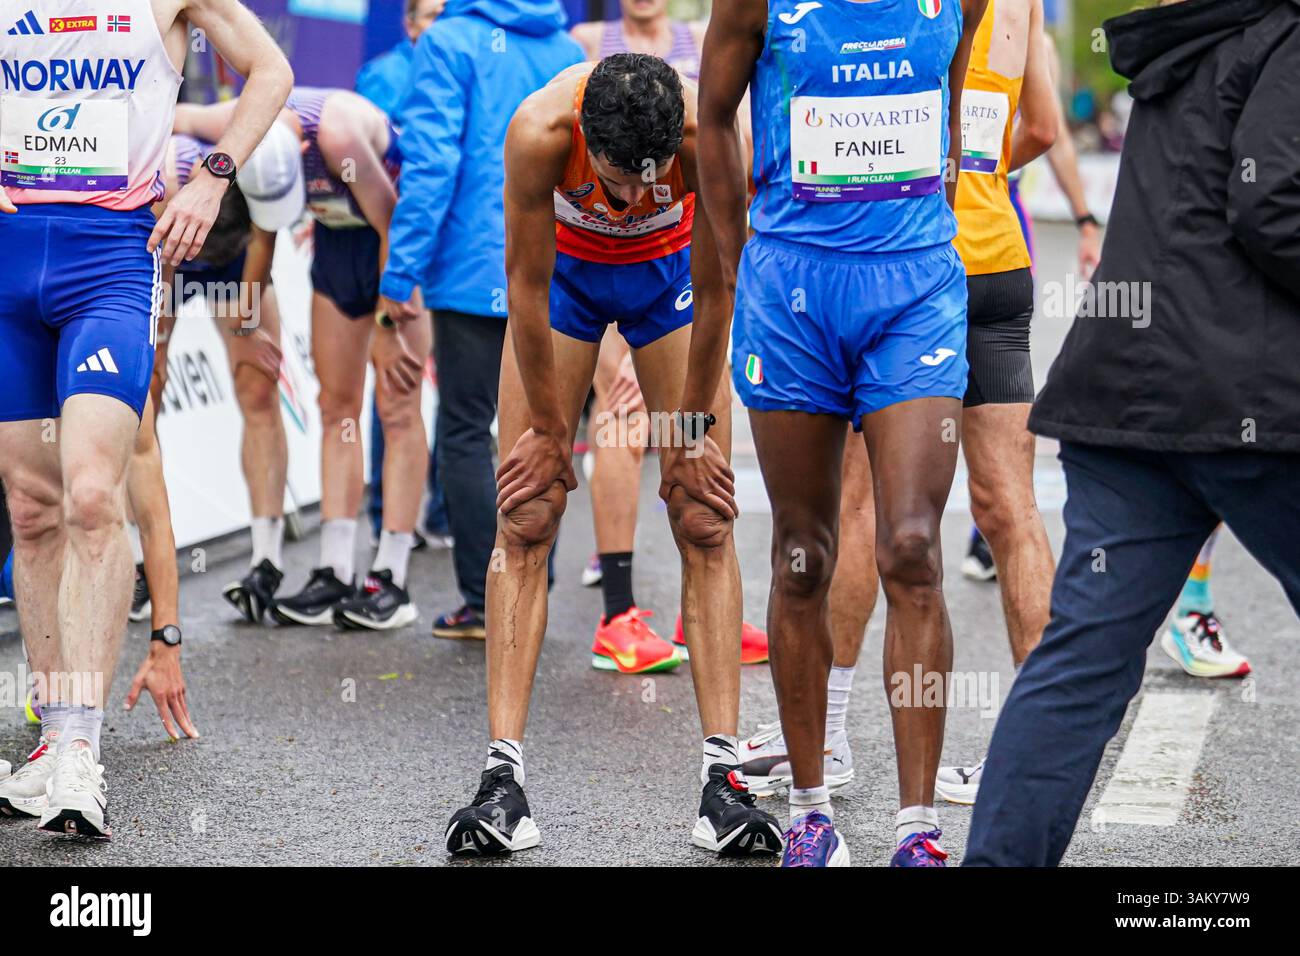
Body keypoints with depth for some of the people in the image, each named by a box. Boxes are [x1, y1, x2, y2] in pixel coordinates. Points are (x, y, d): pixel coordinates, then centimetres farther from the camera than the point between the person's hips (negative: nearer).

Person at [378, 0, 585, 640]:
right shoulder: (568, 52, 11)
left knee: (465, 434, 1)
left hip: (476, 273, -5)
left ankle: (485, 602, -1)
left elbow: (430, 163, -13)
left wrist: (402, 272, -10)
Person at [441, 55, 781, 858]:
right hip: (565, 267, 0)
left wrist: (693, 427, -12)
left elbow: (714, 292, -20)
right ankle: (505, 776, -8)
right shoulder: (540, 130, -36)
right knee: (525, 522, -8)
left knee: (705, 522, -7)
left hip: (668, 268, 0)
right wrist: (547, 429, -14)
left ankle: (723, 776, -7)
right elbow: (527, 286, -22)